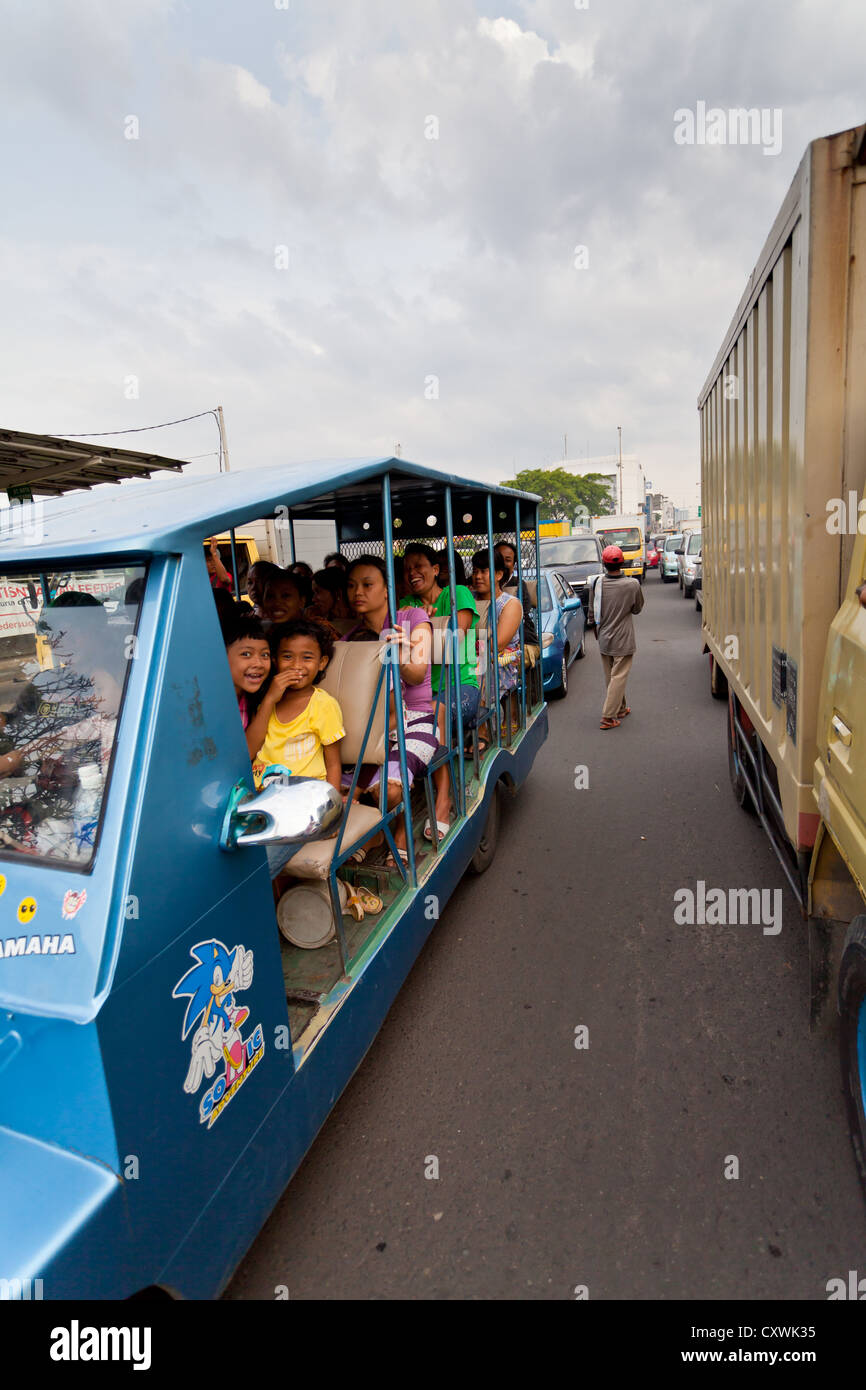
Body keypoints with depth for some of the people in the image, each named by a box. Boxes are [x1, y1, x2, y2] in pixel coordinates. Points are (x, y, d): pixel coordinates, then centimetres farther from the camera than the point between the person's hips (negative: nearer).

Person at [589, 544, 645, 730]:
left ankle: (620, 709, 33)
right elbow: (637, 609, 1)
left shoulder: (597, 583, -8)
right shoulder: (632, 585, -16)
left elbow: (592, 612, 4)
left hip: (604, 639, 4)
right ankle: (608, 717, -2)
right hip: (622, 640, -4)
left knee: (610, 677, 17)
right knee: (619, 677, 2)